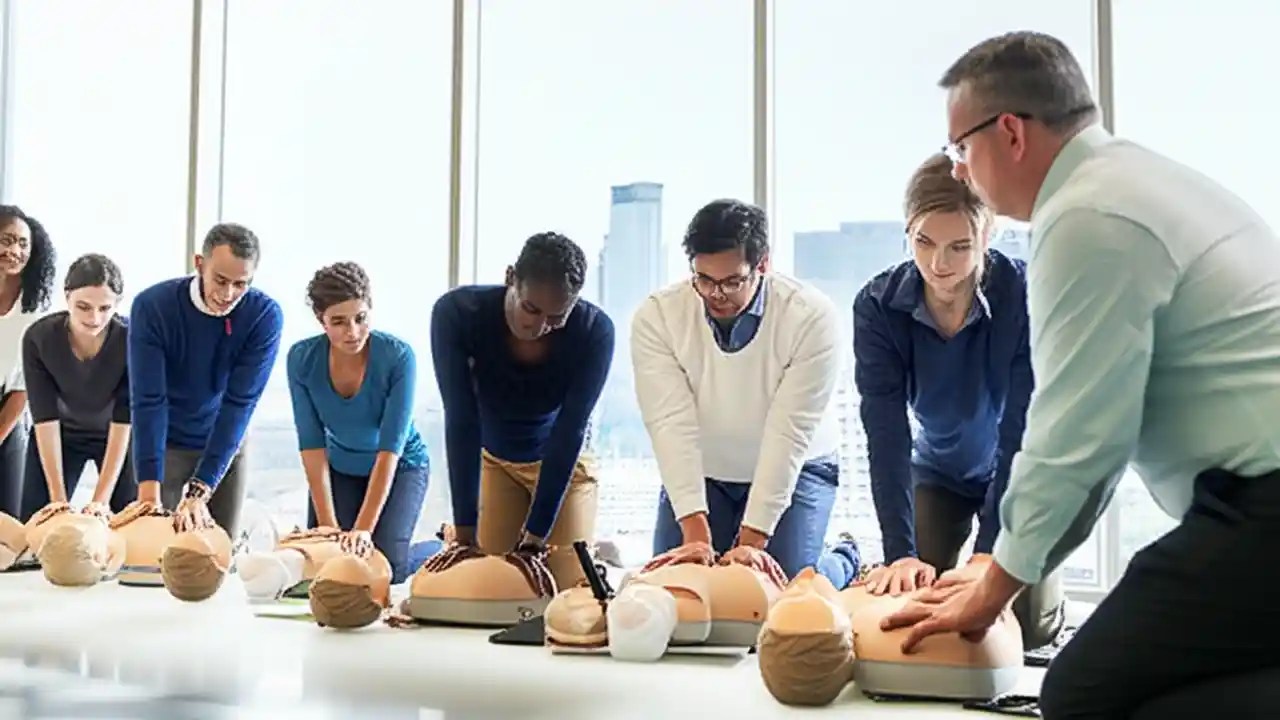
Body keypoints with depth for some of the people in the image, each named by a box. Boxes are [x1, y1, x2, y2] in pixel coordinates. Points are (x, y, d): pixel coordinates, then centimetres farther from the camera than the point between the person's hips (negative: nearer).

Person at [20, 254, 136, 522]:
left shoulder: (130, 340, -29)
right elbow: (45, 418, -24)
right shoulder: (39, 337, -25)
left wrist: (102, 498, -31)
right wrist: (58, 497, -27)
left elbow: (122, 421, -27)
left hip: (117, 439, -1)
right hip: (61, 436, 1)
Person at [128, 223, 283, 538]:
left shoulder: (265, 316, -20)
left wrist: (199, 491, -32)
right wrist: (149, 494, -34)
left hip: (225, 444, 1)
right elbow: (148, 401, -26)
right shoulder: (153, 305, -22)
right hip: (163, 445, -1)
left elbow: (240, 403, -24)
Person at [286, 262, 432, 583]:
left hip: (400, 467, -3)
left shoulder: (398, 357, -28)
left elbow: (390, 448, -29)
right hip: (340, 468, 3)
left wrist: (364, 528, -34)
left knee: (384, 565, -17)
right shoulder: (302, 359, -20)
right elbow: (312, 444, -19)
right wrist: (328, 524, -23)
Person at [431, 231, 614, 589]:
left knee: (572, 585, -10)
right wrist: (465, 528, -32)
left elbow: (569, 433, -27)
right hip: (493, 461, 1)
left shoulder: (594, 331, -30)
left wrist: (536, 534, -28)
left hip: (564, 462, -1)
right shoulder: (456, 312, -29)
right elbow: (461, 422, -31)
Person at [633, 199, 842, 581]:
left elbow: (789, 434, -27)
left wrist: (752, 542, -32)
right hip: (699, 473, 3)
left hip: (795, 468, -2)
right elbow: (672, 425, -26)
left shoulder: (813, 317, -25)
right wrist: (696, 534, -34)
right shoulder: (656, 316, -19)